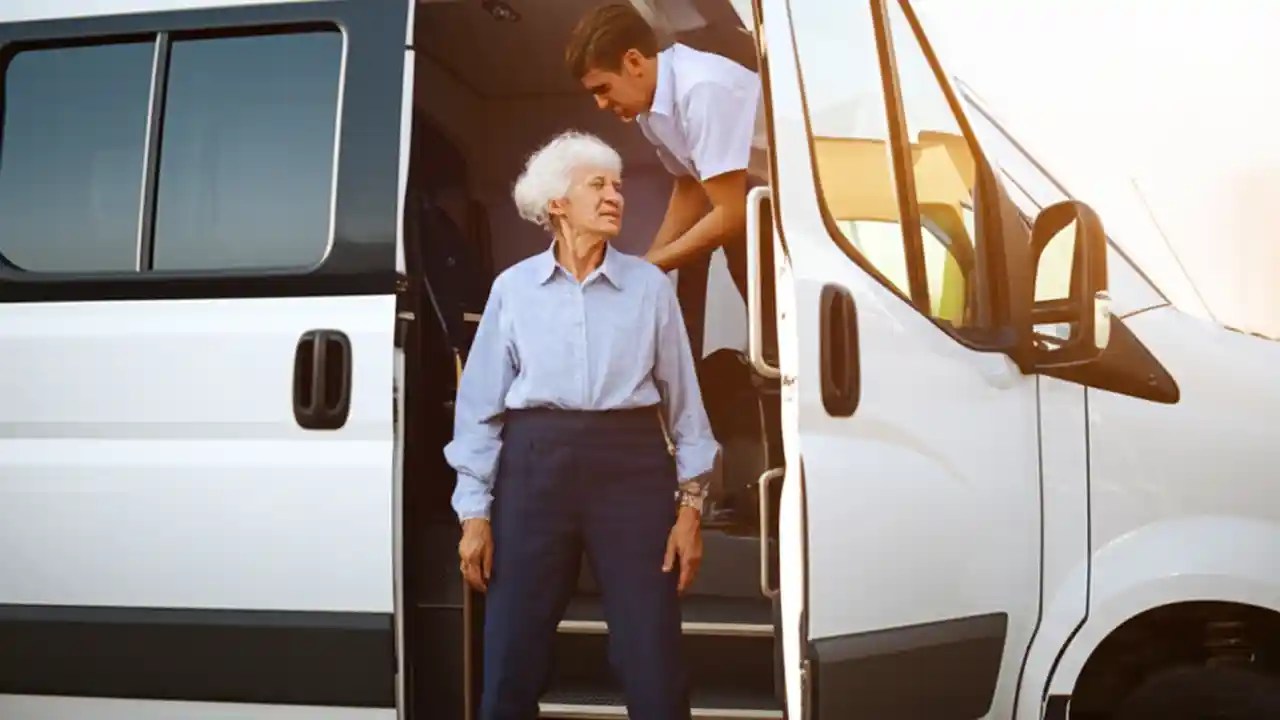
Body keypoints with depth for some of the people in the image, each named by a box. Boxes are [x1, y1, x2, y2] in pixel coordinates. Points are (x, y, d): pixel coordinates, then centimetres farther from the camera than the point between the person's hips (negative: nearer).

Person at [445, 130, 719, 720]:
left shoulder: (650, 285, 6)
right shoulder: (513, 288, 6)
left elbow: (683, 399, 7)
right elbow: (480, 404, 6)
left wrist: (690, 506, 0)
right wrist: (475, 514, 1)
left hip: (632, 465, 0)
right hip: (535, 466, 0)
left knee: (655, 673, -1)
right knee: (510, 670, 4)